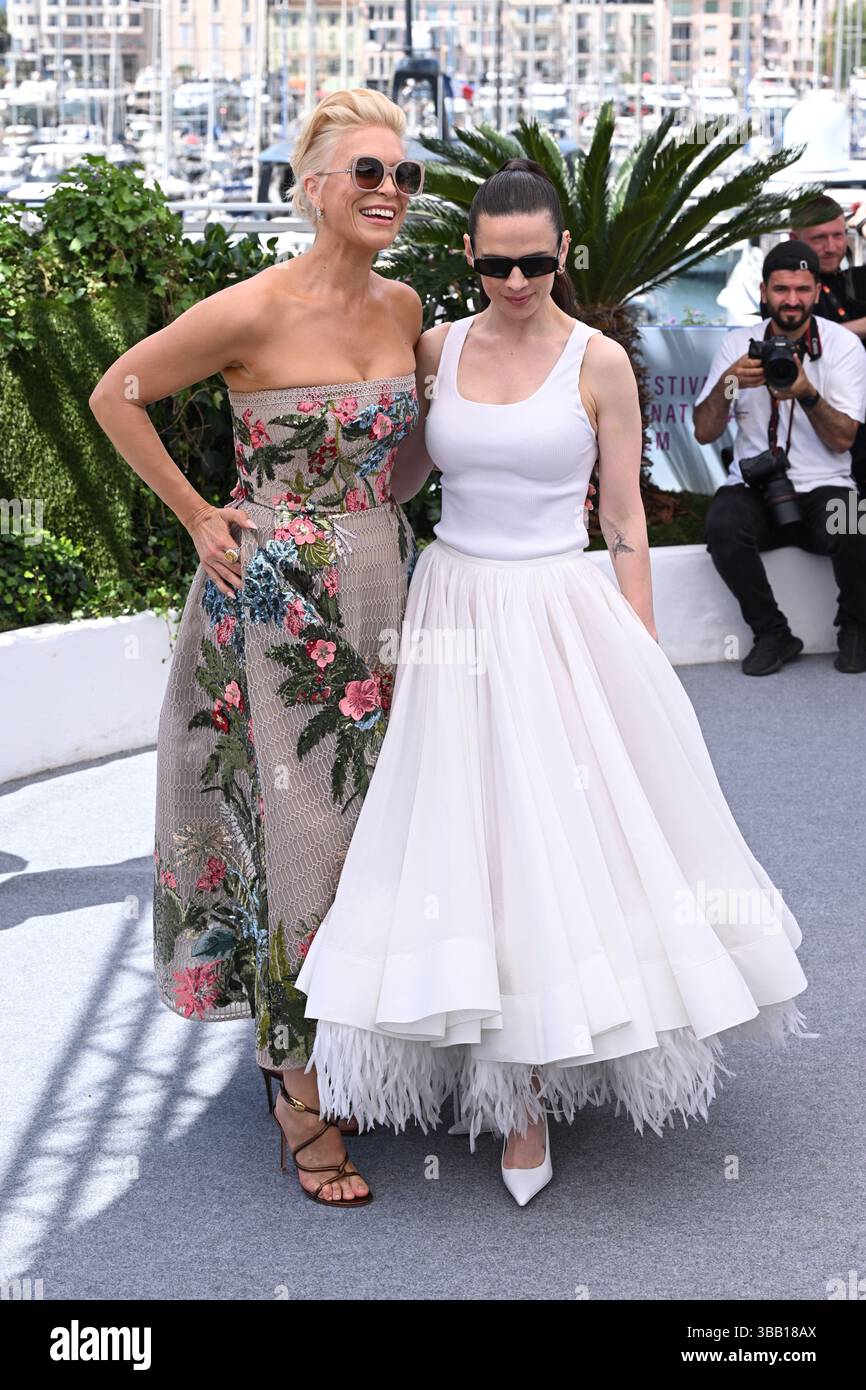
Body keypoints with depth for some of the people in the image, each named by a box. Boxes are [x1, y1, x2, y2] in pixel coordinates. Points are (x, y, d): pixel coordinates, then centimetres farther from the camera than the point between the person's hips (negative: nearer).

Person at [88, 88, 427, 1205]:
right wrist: (199, 517, -6)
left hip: (383, 587, 7)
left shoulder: (401, 306, 4)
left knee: (372, 820, 12)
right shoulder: (251, 313, -16)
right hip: (276, 599, -6)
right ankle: (303, 1105, 10)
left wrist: (380, 494, 11)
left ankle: (337, 1049, 31)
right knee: (300, 828, -2)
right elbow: (117, 395, -5)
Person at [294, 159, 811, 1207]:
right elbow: (395, 479, 18)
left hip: (561, 616, -3)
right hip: (453, 610, 3)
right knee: (469, 836, 4)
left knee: (569, 829, -1)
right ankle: (516, 1088, 20)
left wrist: (641, 665, -4)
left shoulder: (598, 362, -4)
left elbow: (625, 520, -2)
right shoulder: (436, 349, 4)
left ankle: (534, 1072, 17)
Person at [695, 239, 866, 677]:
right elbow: (704, 433, 2)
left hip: (824, 487, -1)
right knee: (722, 523, -32)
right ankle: (772, 634, -10)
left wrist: (807, 394, -23)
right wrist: (729, 382, -16)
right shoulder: (738, 343, 7)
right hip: (753, 488, 1)